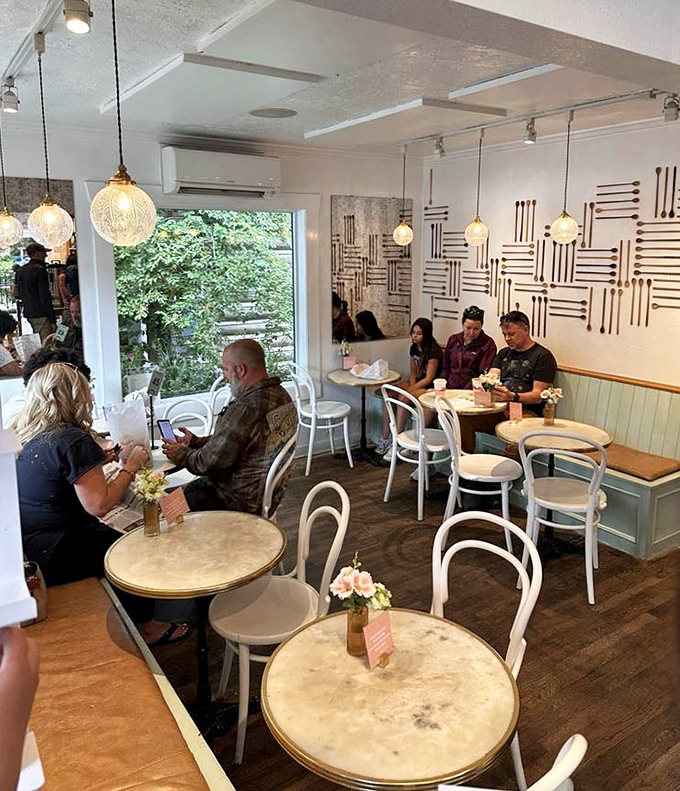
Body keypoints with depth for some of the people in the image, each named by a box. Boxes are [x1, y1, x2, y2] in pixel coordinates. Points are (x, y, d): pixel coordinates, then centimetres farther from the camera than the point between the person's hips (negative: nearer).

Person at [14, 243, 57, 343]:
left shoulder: (20, 271, 14)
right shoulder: (40, 269, -12)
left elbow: (19, 294, 18)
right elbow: (45, 296, -17)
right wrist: (52, 319, -16)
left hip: (28, 313, 9)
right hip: (41, 315, -9)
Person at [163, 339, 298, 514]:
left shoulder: (246, 408, -30)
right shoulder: (280, 395, 1)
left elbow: (210, 462, -22)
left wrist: (182, 454, -3)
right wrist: (195, 441, 12)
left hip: (244, 502, -10)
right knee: (189, 489, 25)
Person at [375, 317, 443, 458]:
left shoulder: (433, 351, -14)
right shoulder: (414, 348, 11)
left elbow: (429, 378, -16)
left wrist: (410, 390, -21)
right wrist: (411, 386, -5)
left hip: (430, 388, -8)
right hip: (417, 384, 8)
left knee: (403, 398, -32)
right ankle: (385, 439, -16)